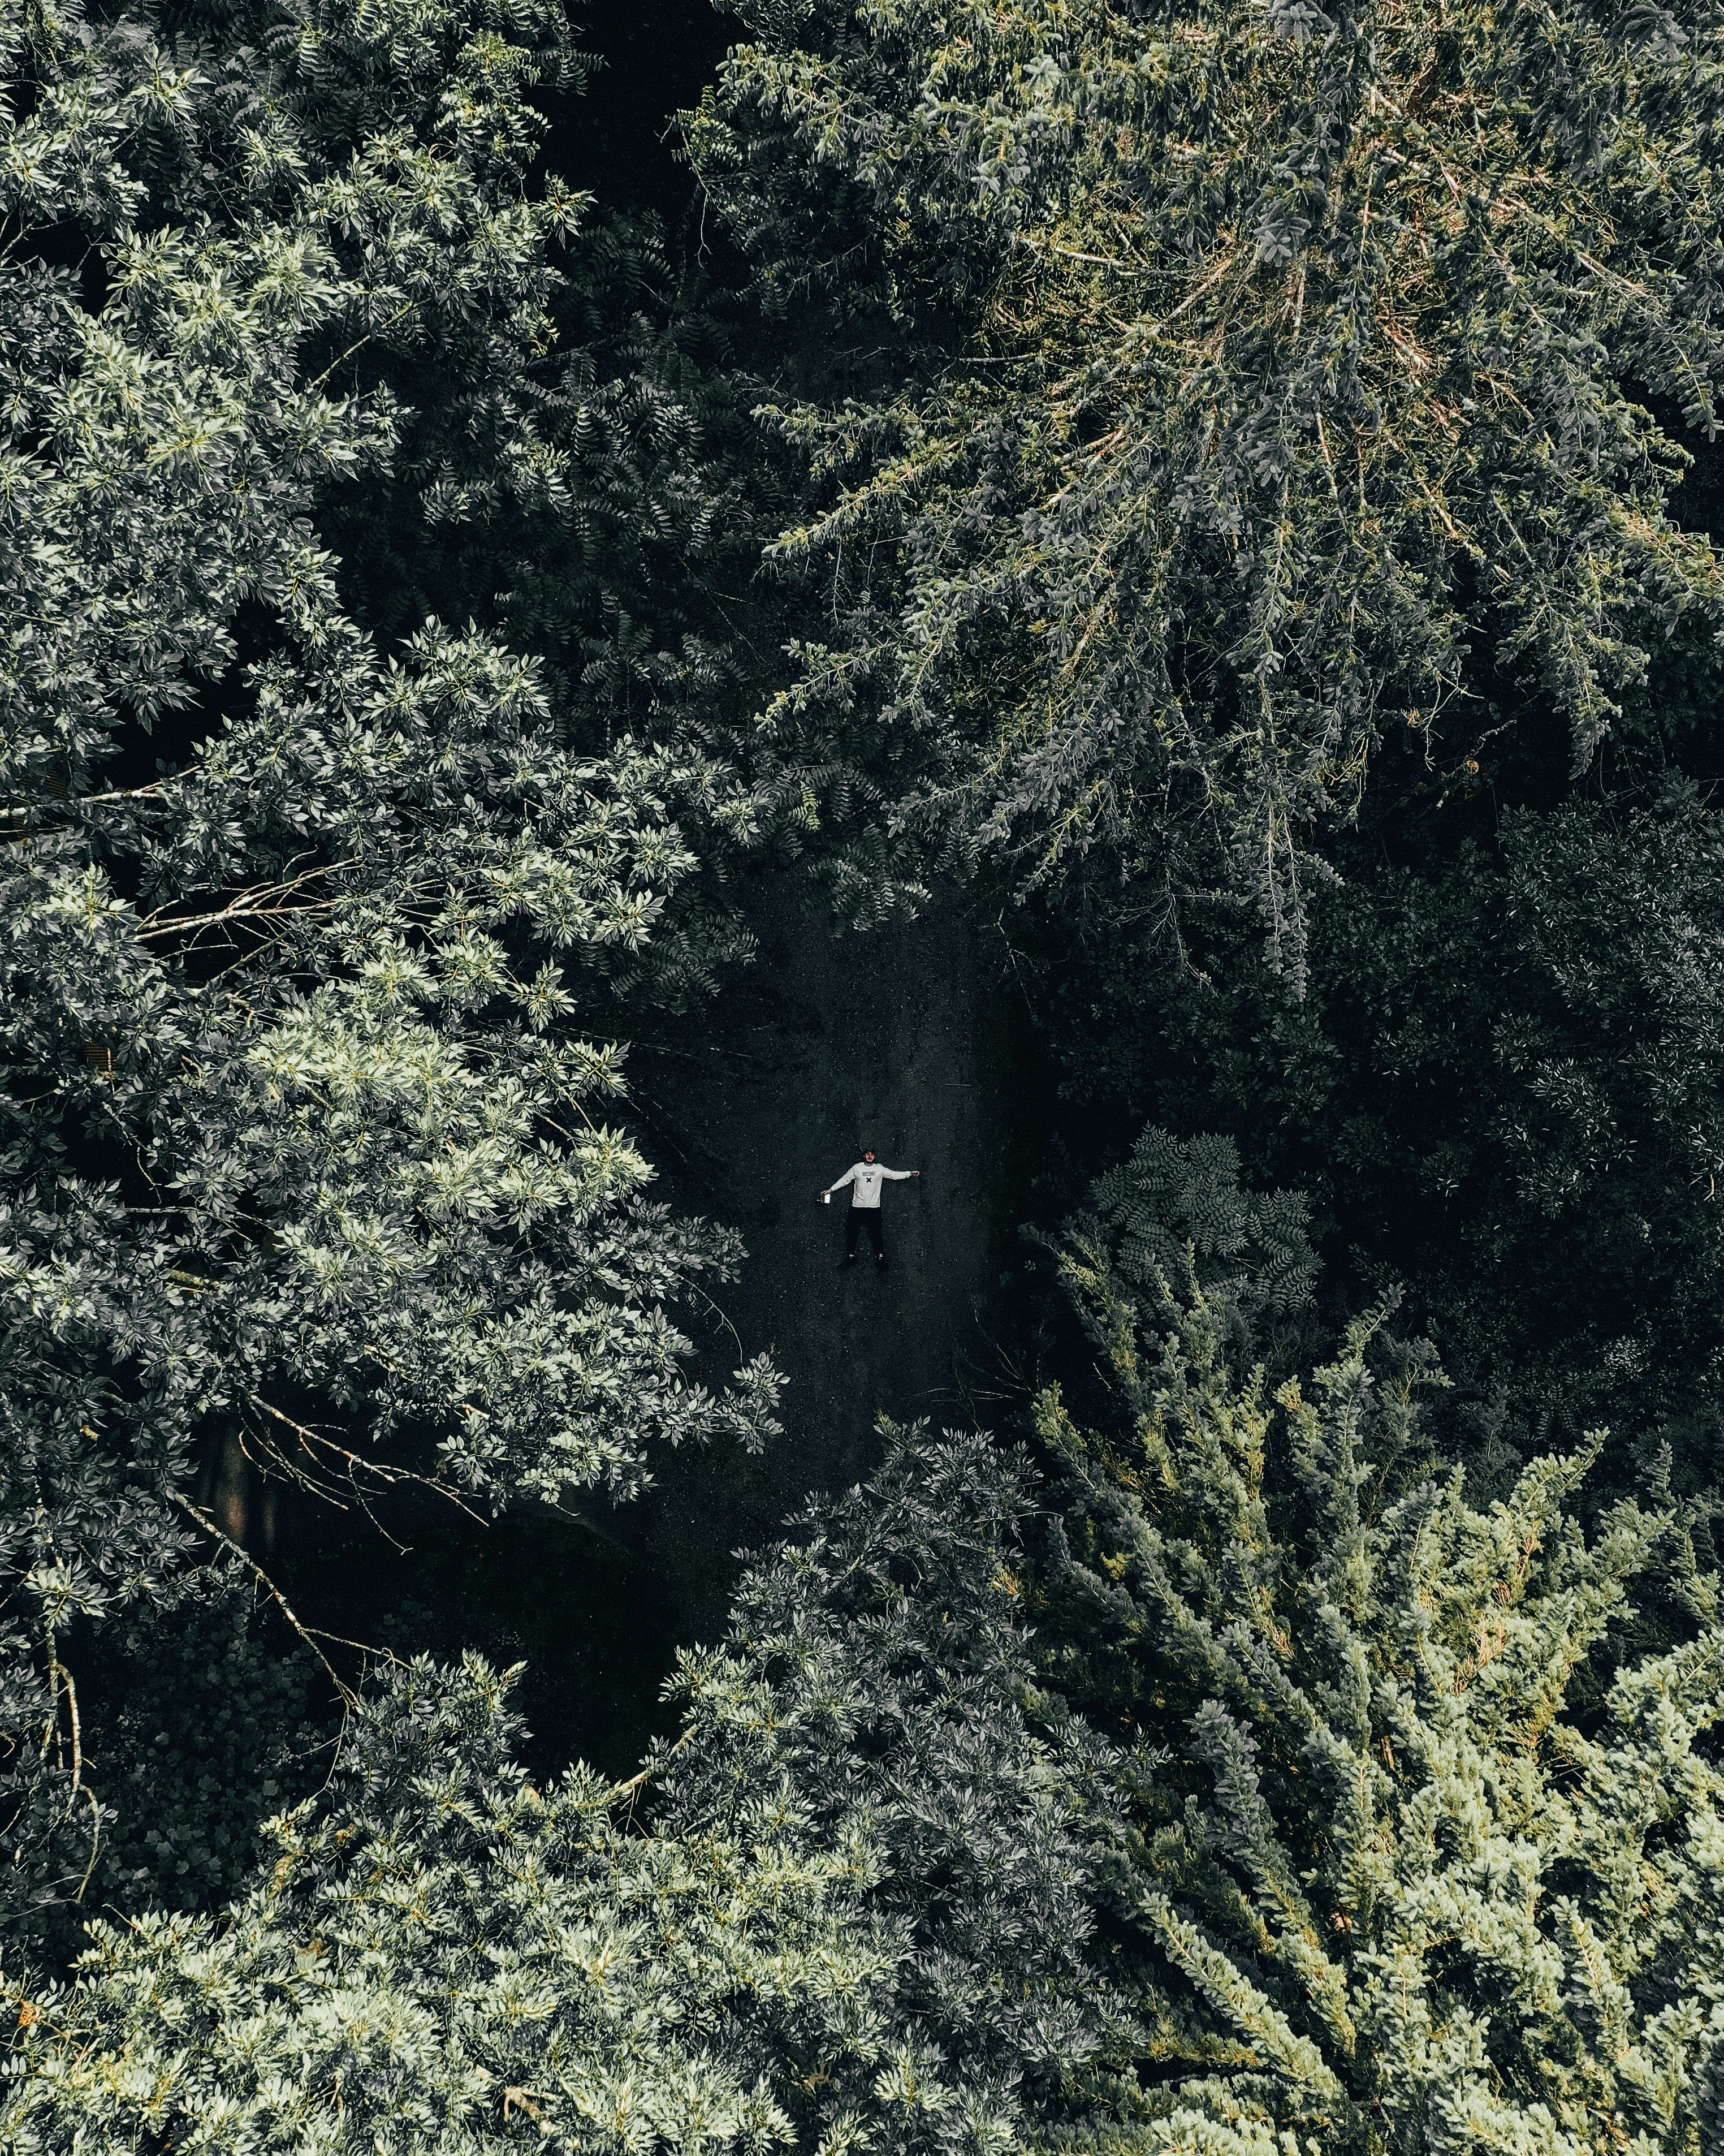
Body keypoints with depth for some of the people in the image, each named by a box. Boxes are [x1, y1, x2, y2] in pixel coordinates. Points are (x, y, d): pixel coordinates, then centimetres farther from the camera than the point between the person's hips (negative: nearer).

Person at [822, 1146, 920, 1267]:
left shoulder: (880, 1169, 2)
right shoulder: (857, 1168, 1)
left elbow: (895, 1175, 4)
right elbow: (845, 1179, 8)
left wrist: (910, 1173, -4)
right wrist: (831, 1190, 6)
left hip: (874, 1207, 0)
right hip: (857, 1206, 0)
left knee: (876, 1233, 0)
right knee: (852, 1232, 4)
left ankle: (880, 1256, 11)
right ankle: (851, 1256, 16)